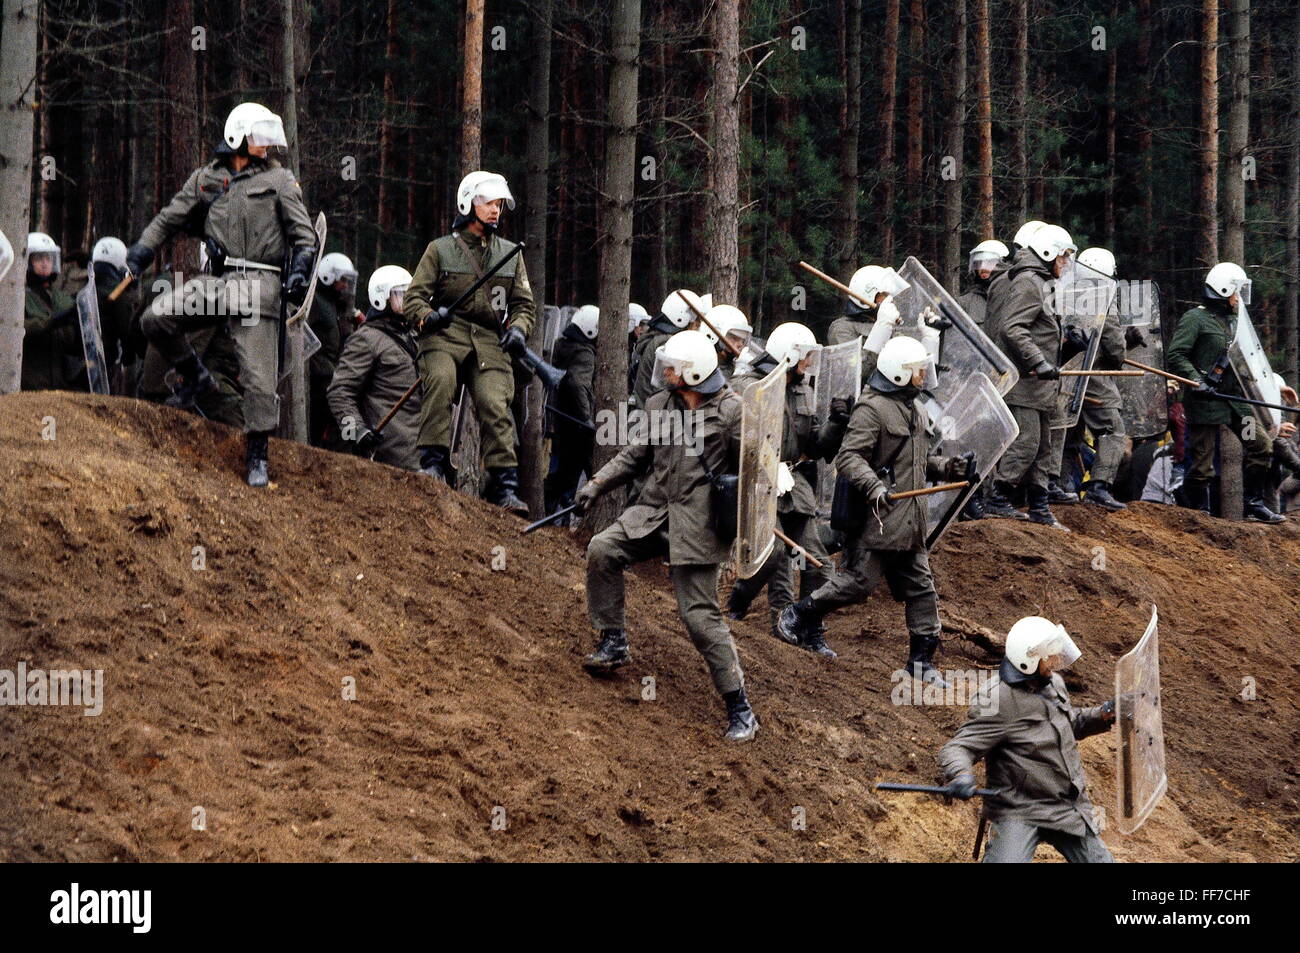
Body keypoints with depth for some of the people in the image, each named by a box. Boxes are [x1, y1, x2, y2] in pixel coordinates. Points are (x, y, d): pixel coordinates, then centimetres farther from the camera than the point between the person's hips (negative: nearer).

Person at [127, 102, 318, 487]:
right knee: (156, 319, -17)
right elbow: (170, 217, 21)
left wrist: (301, 267, -11)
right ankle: (197, 379, 5)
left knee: (259, 377, -9)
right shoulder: (206, 178, 15)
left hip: (259, 284, -3)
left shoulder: (279, 180, 8)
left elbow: (303, 233, 5)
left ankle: (257, 456, 0)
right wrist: (142, 250, 10)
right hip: (217, 279, 3)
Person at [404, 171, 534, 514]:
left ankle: (504, 485, -14)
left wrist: (518, 329, -1)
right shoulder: (440, 250, 12)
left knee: (495, 405, -16)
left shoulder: (510, 254, 22)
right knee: (441, 380, -32)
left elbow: (523, 303, 21)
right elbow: (415, 295, 7)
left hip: (490, 343, 2)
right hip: (445, 335, -2)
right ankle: (434, 463, -27)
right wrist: (427, 316, -16)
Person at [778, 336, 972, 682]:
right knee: (859, 581, -6)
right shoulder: (872, 409, -13)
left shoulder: (915, 410, 18)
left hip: (908, 523, 9)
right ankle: (798, 616, 14)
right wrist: (873, 486, -35)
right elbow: (849, 457, -21)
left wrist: (946, 468, 10)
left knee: (920, 588, 8)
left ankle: (922, 660, 14)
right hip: (874, 519, -9)